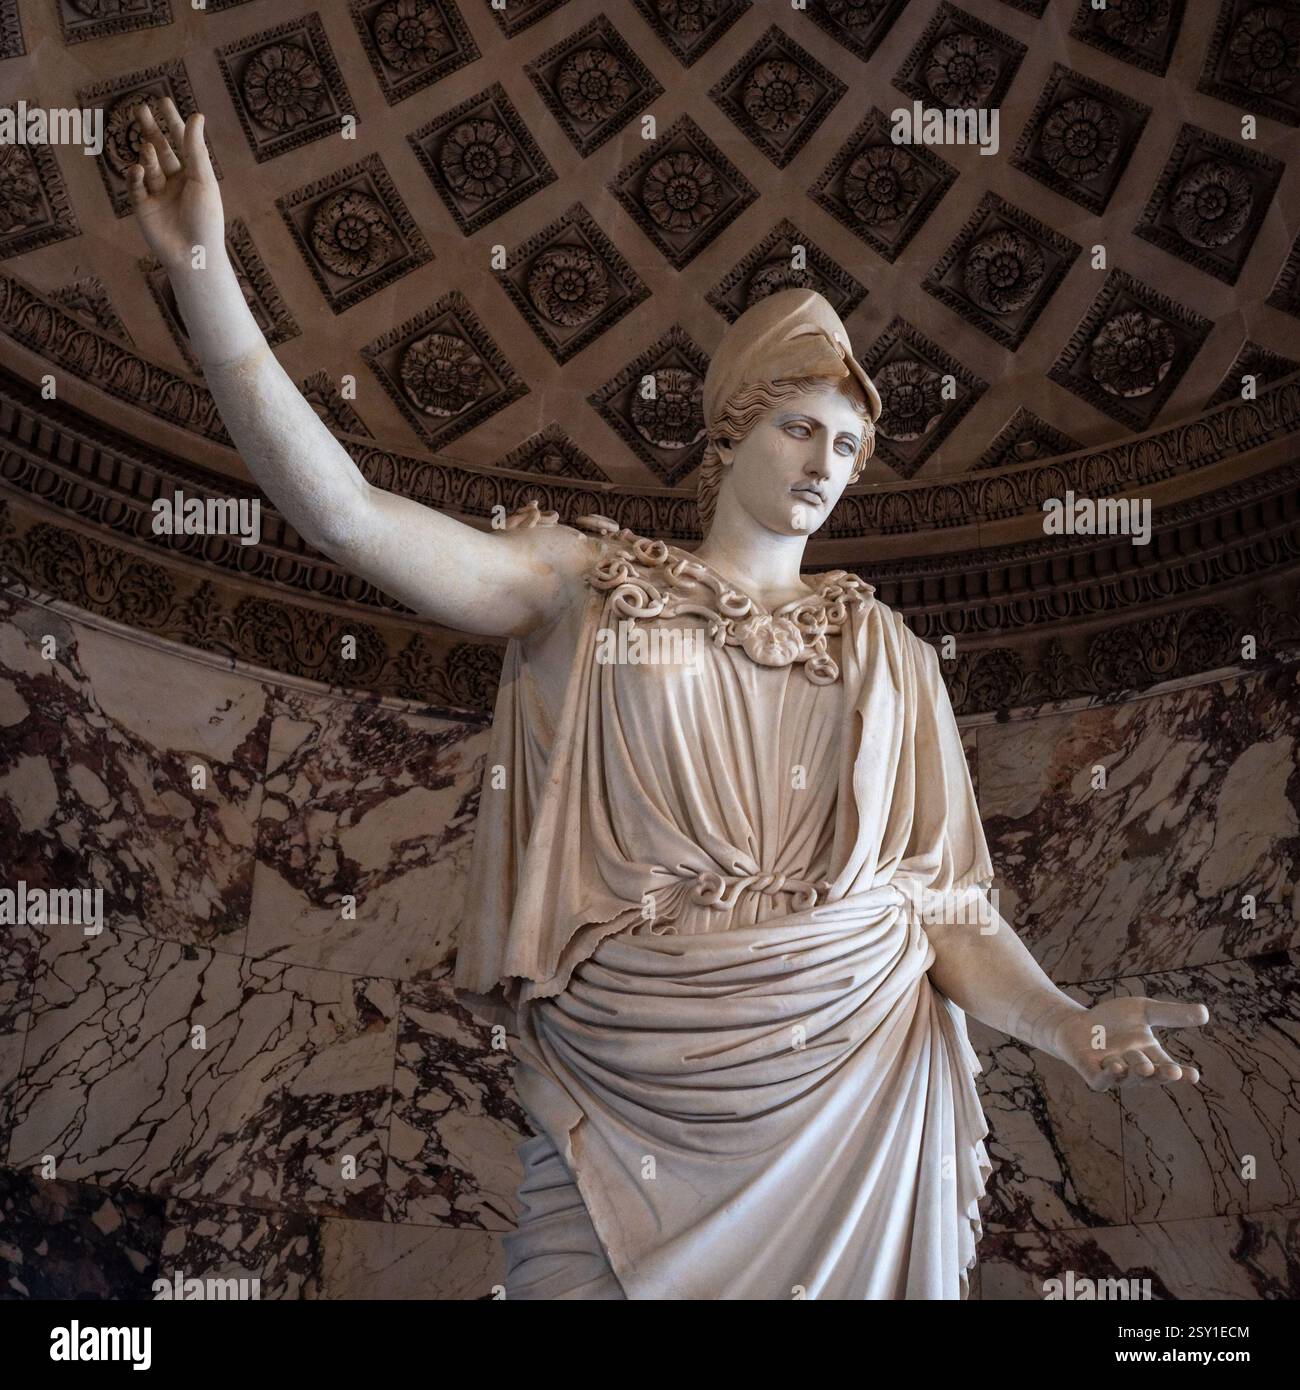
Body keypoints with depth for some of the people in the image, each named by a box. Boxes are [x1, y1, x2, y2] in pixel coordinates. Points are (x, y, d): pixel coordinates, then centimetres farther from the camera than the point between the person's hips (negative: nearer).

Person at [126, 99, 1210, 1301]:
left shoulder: (886, 653, 7)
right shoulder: (595, 591, 2)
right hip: (622, 1100, -1)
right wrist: (203, 271, -15)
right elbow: (342, 512, -8)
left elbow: (945, 907, 2)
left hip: (852, 1091, 2)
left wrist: (1067, 1024, -17)